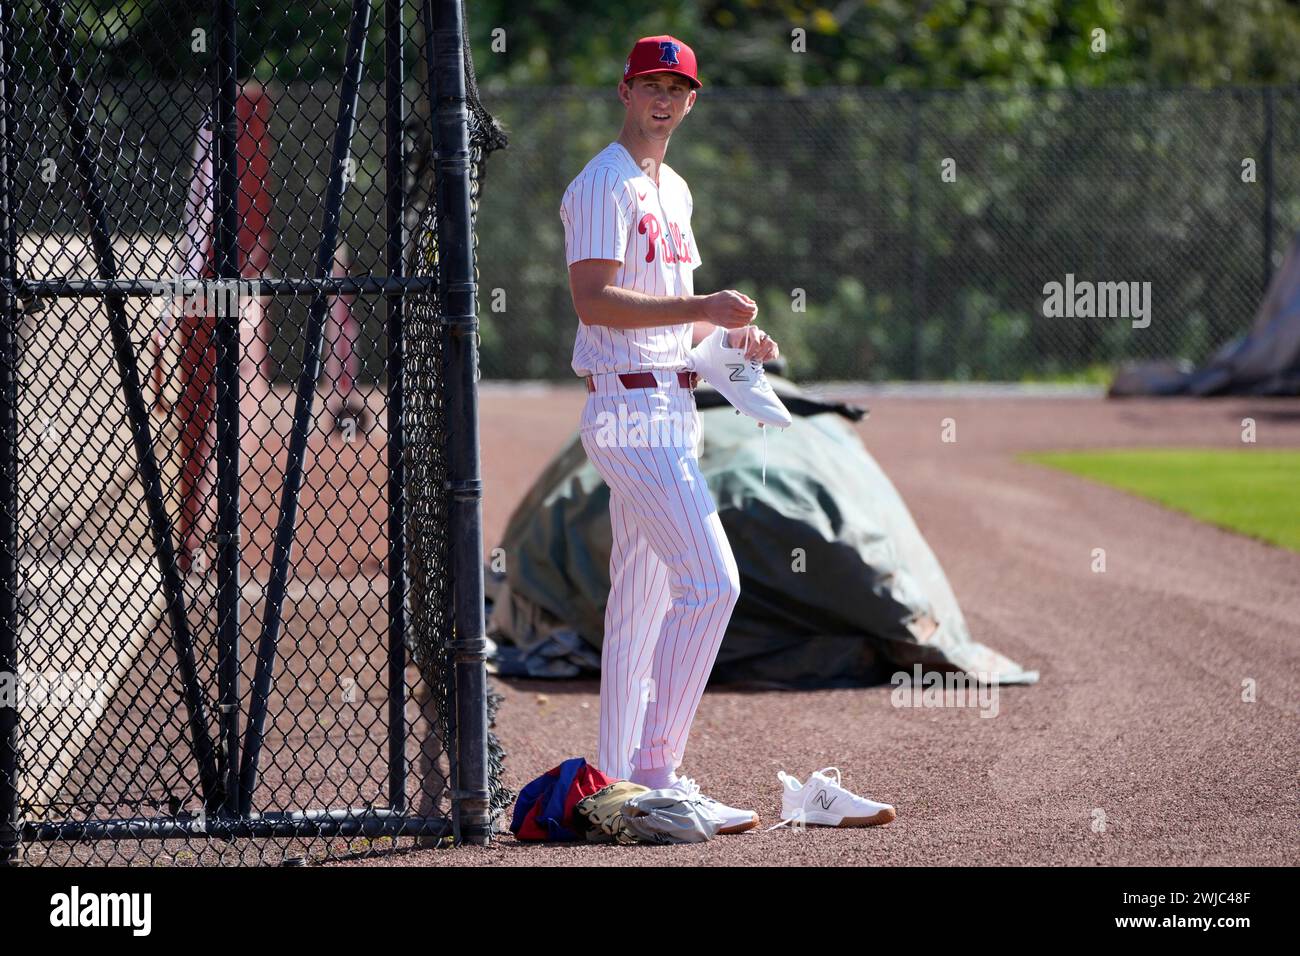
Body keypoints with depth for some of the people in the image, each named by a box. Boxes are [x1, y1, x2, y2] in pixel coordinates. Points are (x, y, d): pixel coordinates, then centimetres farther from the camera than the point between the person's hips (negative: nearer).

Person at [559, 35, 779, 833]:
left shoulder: (673, 190, 20)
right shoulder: (604, 185, -10)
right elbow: (594, 301, -21)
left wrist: (729, 334, 8)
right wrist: (703, 307, -24)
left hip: (674, 406, 10)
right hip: (628, 408, -10)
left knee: (645, 600, 11)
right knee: (710, 580, -18)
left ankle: (621, 783, 15)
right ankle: (656, 774, -17)